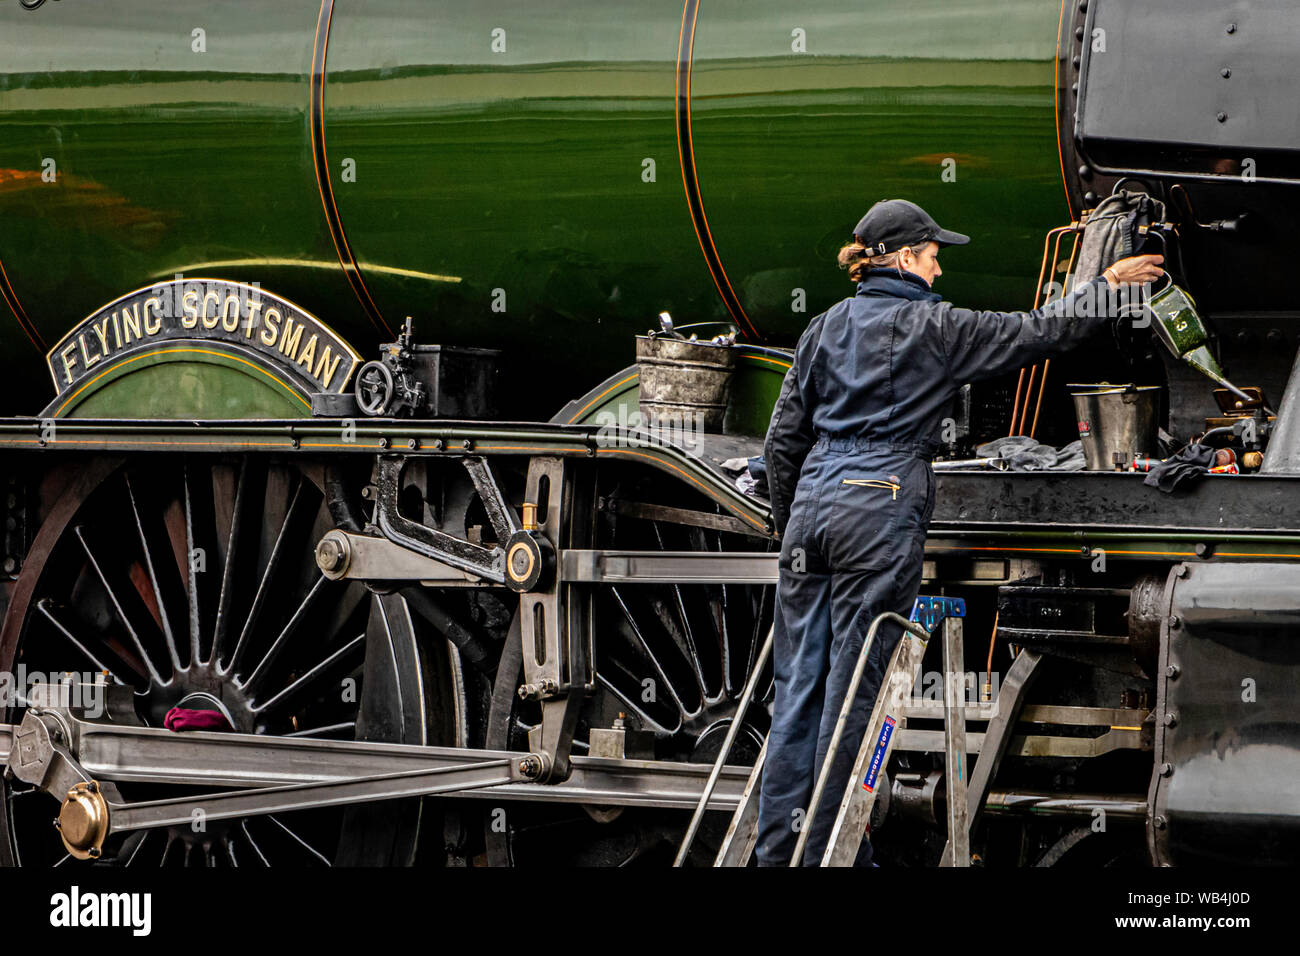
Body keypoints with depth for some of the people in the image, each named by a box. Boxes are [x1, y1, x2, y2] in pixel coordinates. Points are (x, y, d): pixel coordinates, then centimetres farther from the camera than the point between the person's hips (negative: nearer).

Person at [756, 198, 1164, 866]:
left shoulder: (824, 328, 14)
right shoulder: (934, 327, -1)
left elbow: (783, 440, 14)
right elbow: (1037, 332, 5)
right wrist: (1107, 284, 17)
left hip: (814, 502, 6)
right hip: (881, 512, -5)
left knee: (799, 681, 7)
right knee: (855, 685, -2)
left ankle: (778, 847, 8)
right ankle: (830, 854, 1)